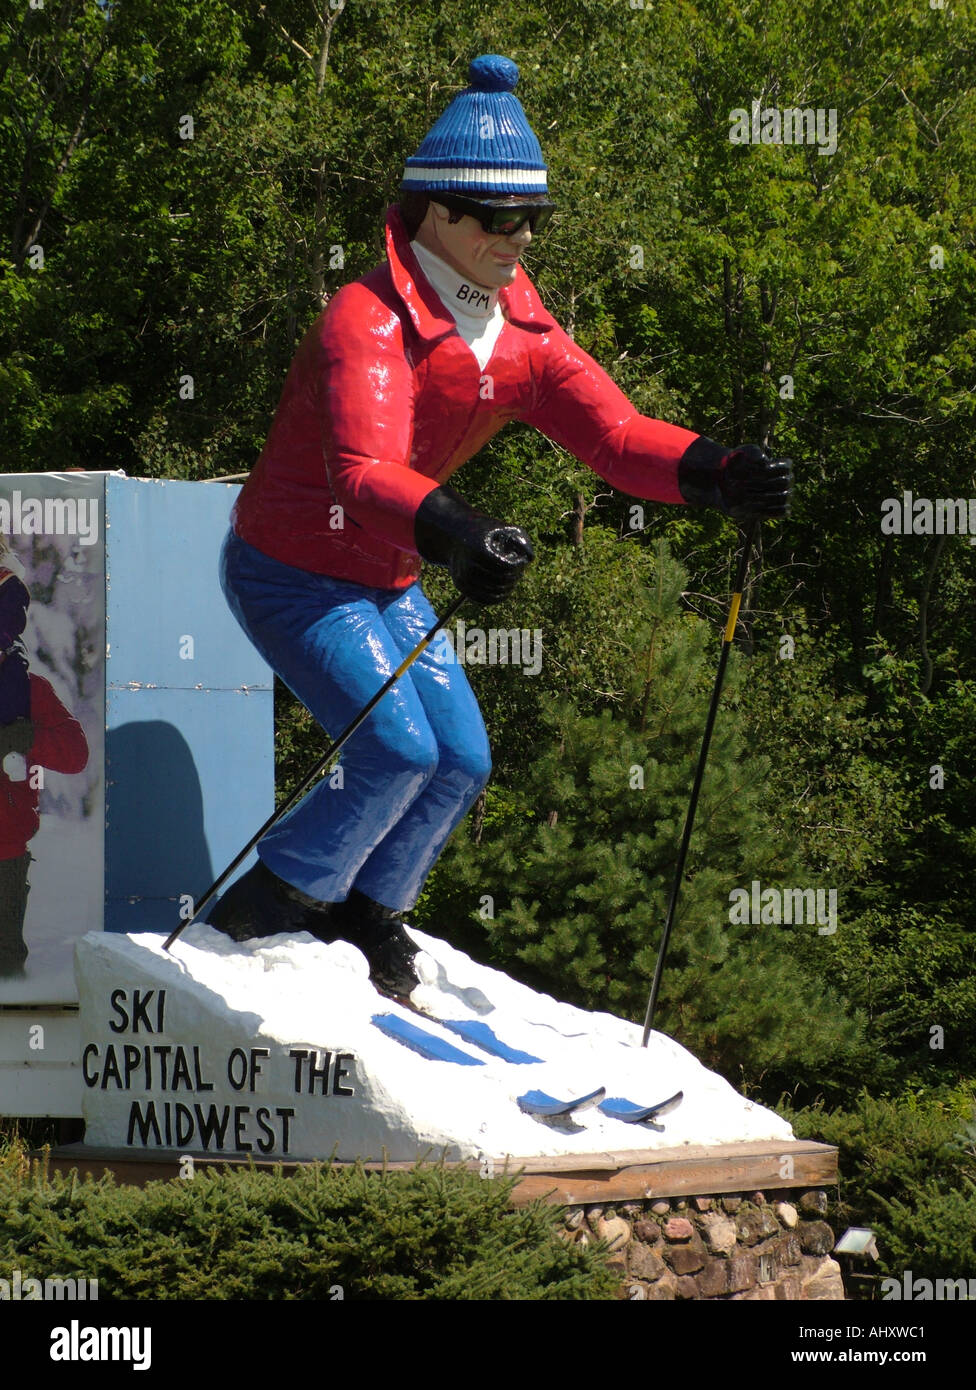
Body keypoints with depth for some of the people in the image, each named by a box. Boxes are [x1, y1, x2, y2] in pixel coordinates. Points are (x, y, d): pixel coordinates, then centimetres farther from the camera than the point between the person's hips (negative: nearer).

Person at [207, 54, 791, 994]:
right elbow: (365, 473, -42)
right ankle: (274, 902, 0)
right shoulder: (368, 322, -28)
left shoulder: (522, 336, -3)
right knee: (399, 748, -18)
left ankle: (365, 911, 22)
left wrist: (717, 476, -30)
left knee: (462, 761, 2)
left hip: (388, 582, 8)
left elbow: (613, 432, -11)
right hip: (292, 573, -8)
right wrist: (456, 537, -61)